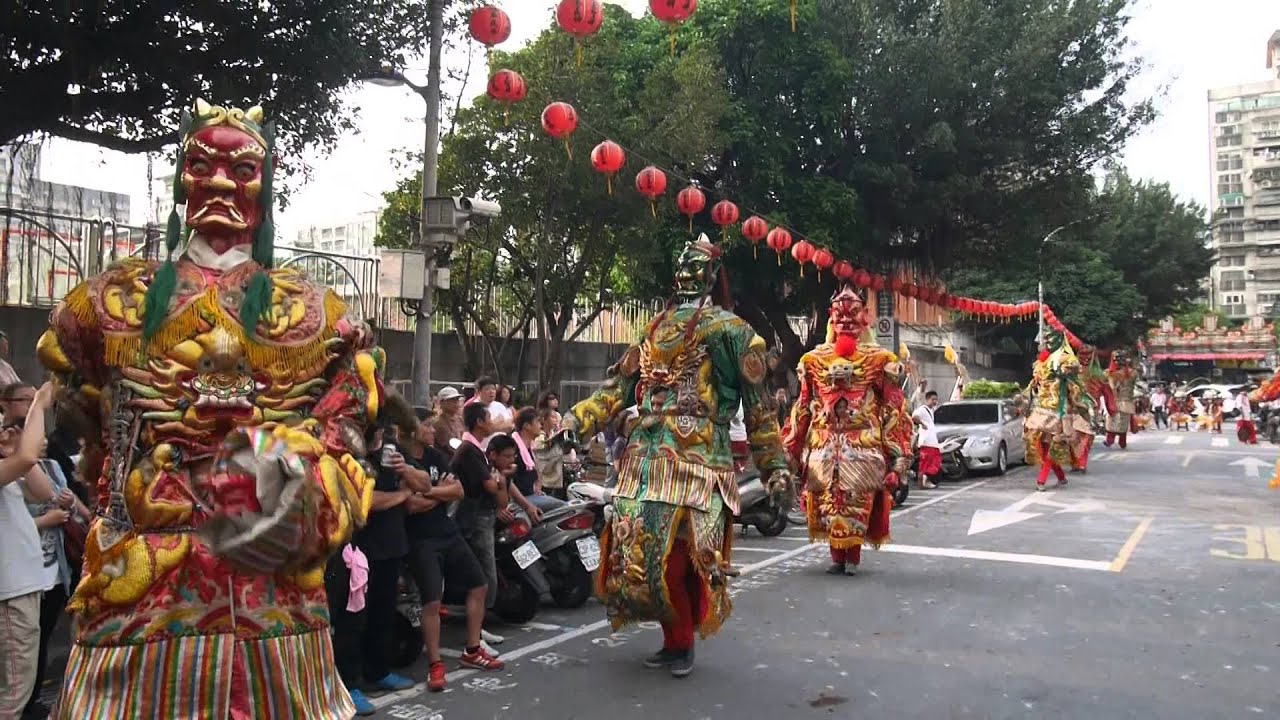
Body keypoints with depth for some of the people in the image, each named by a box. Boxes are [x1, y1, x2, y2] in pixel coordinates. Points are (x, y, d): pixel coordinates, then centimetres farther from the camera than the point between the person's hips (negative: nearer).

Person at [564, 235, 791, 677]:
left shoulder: (727, 329, 2)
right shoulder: (655, 330, 20)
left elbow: (757, 404, 1)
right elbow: (620, 388, 17)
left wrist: (775, 464, -2)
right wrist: (576, 420, 6)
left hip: (695, 462, -6)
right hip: (646, 459, 6)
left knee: (678, 556, -9)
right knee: (638, 551, 6)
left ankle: (683, 644, 13)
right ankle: (674, 640, 23)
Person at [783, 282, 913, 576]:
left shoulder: (881, 360, 1)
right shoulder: (814, 359, 9)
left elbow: (894, 411, 1)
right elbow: (803, 408, 13)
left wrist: (898, 456, -4)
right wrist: (792, 450, 10)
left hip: (864, 447, -2)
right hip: (824, 447, 3)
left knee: (858, 506, 0)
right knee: (827, 506, 6)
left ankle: (852, 558, 12)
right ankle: (837, 557, 18)